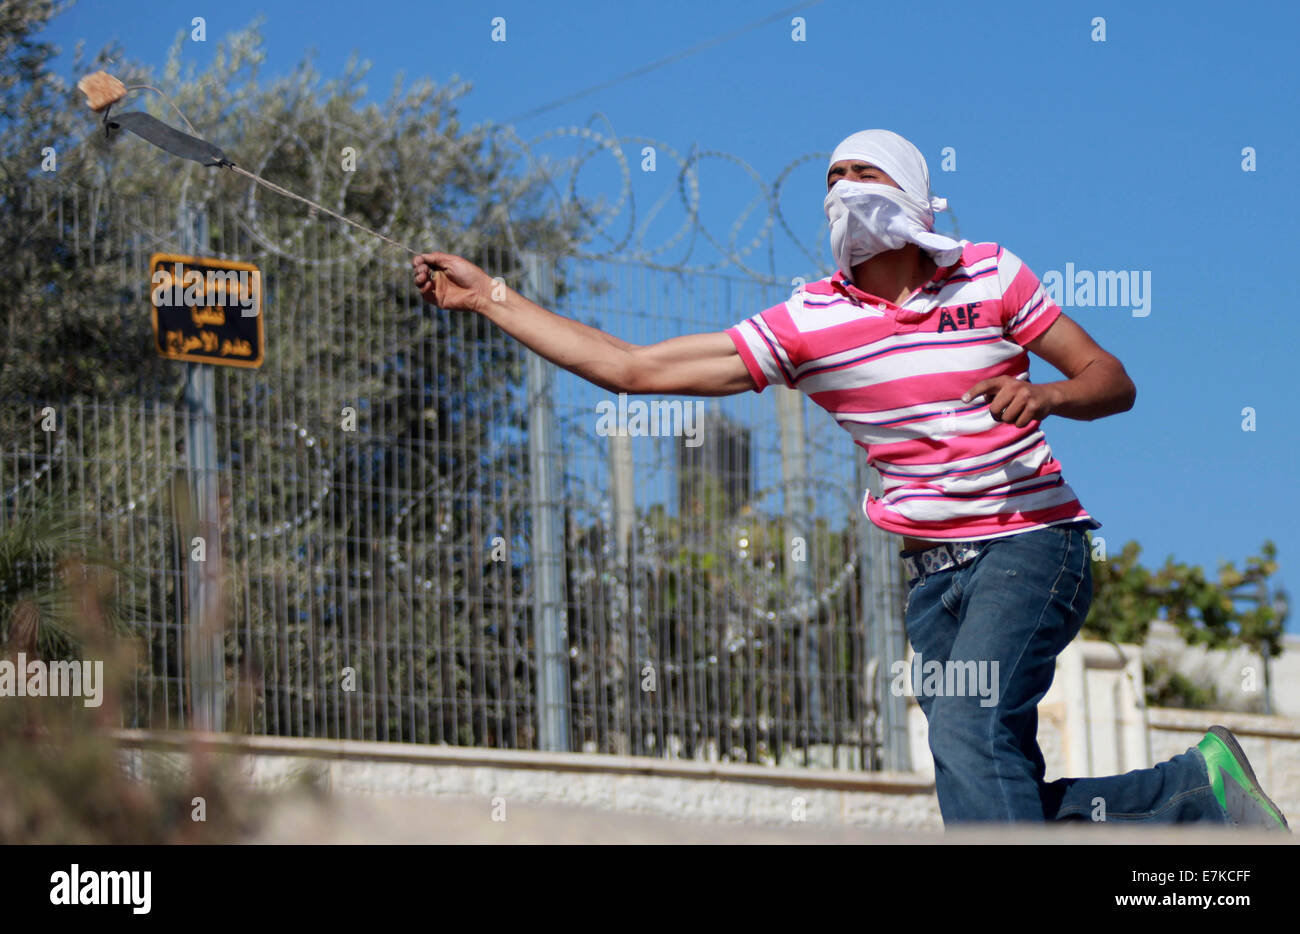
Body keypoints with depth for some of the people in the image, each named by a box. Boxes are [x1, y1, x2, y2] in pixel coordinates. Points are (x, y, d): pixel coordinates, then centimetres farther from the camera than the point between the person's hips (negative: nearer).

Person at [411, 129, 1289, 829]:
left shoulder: (990, 276, 0)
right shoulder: (806, 324, 3)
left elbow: (1113, 382, 5)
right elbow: (630, 368, 2)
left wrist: (1043, 395, -18)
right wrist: (488, 296, 0)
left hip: (1029, 541, -4)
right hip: (932, 570, 4)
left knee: (970, 732, -26)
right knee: (1000, 794, -2)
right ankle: (1201, 787, 16)